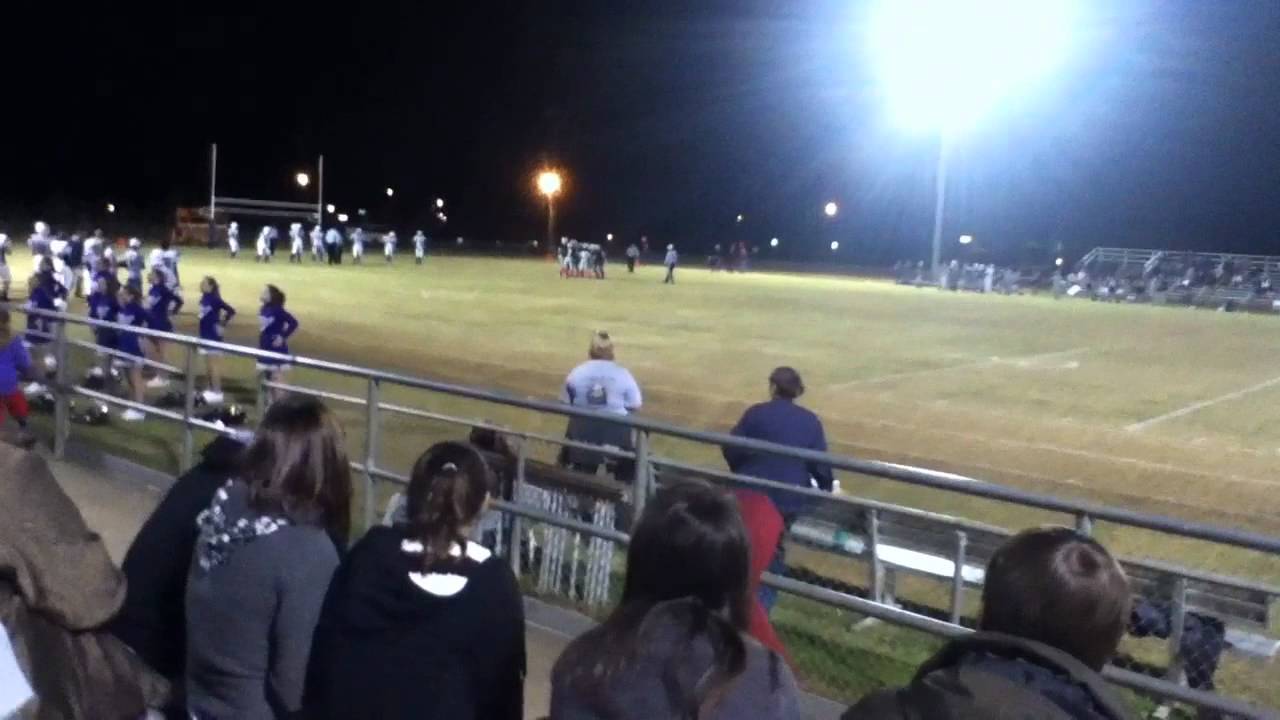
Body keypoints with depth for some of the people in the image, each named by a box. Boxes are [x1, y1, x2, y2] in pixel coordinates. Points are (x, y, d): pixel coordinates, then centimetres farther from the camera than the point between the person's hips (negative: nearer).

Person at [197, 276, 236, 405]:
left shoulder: (214, 299, -17)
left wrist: (222, 324, -15)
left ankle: (217, 392, 2)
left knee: (214, 365, -3)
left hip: (214, 337, -9)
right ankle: (211, 389, 25)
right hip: (205, 335, 9)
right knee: (208, 365, 16)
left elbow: (231, 311, -22)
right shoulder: (204, 298, 7)